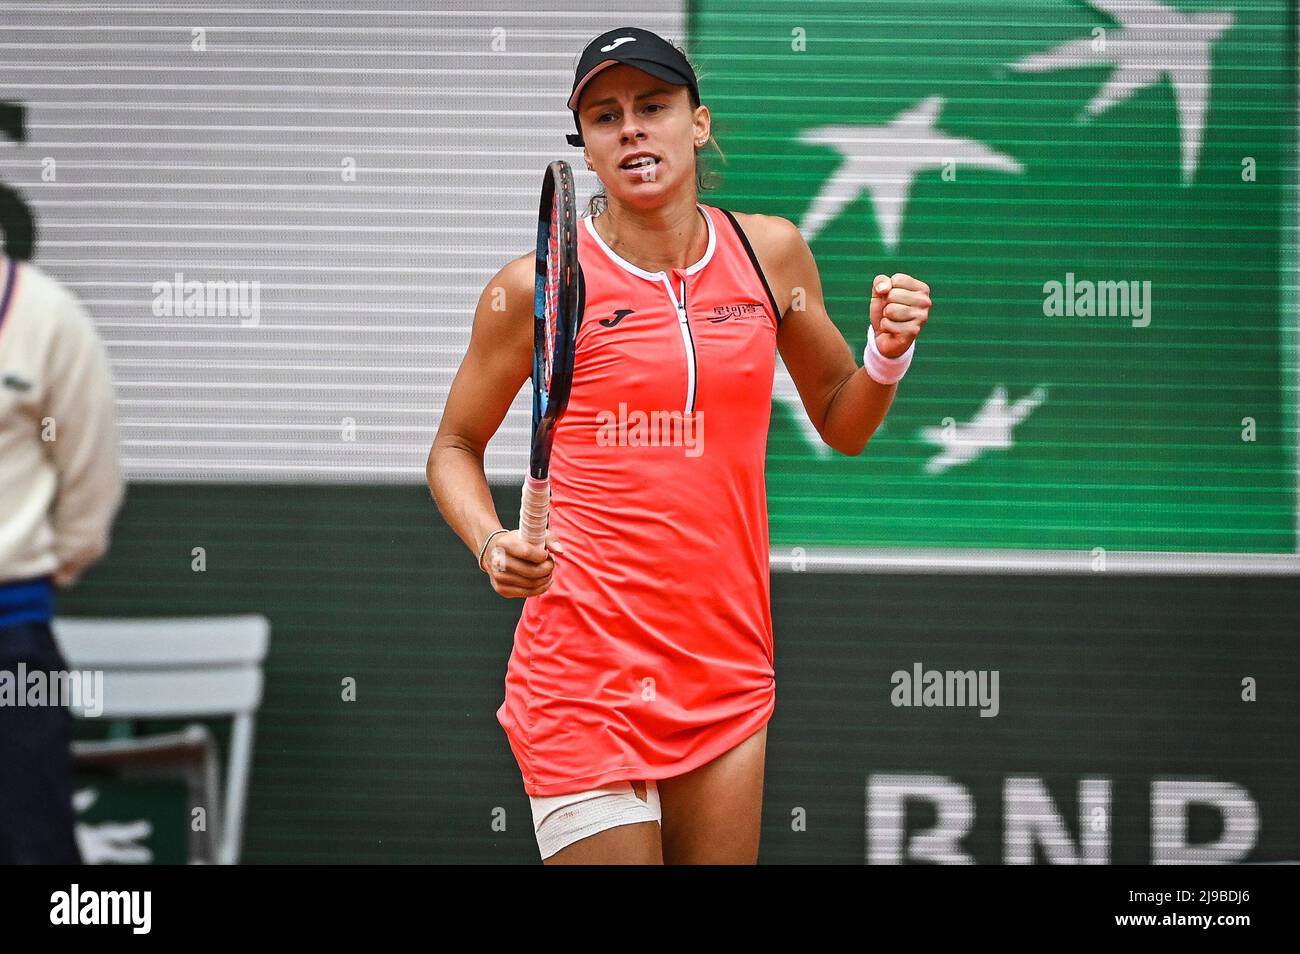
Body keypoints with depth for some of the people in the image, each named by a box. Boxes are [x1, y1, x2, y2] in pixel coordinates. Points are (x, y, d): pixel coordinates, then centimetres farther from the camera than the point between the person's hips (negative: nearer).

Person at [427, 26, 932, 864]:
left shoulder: (771, 252, 6)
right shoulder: (539, 287, -4)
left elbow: (841, 425, 18)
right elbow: (455, 448, 9)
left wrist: (887, 356, -3)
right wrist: (492, 544, -10)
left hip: (730, 673, 4)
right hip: (586, 680, -4)